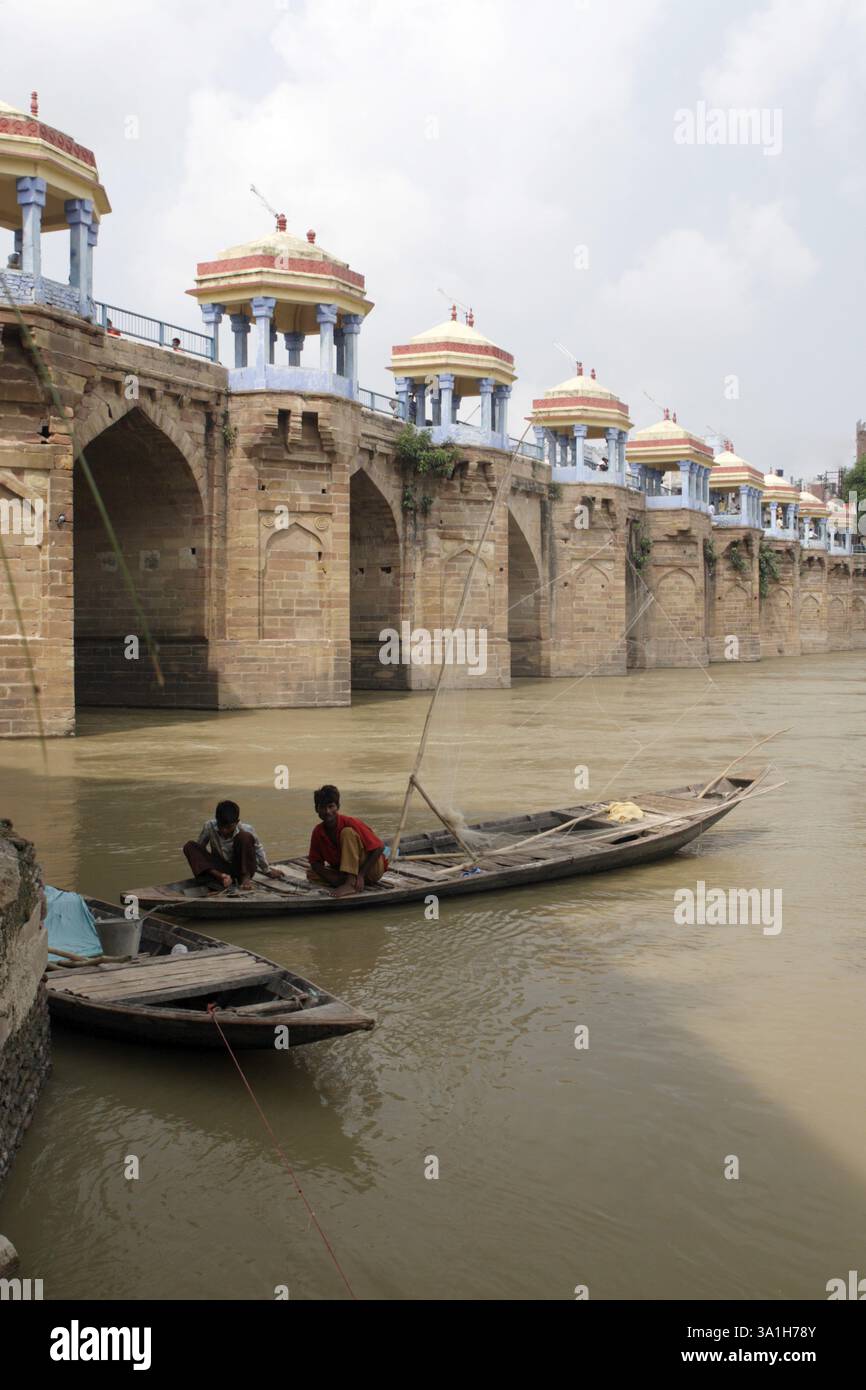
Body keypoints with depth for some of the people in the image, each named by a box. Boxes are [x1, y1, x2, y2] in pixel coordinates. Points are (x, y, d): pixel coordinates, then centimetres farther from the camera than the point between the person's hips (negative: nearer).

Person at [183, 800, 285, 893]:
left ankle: (245, 877, -23)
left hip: (241, 868, -2)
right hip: (220, 868, 2)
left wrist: (268, 871, 5)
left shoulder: (246, 830, -21)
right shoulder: (209, 826, -18)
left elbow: (258, 851, -6)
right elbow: (199, 848, -2)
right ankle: (221, 877, -37)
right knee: (189, 846, -22)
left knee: (245, 837, -30)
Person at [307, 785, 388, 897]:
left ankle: (351, 884, -34)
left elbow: (379, 848, -20)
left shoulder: (350, 823, -21)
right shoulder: (318, 832, -6)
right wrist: (334, 879, -22)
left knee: (347, 833, -27)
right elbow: (315, 862, -3)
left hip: (372, 870, -5)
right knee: (311, 874, -11)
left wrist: (360, 875, -27)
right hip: (344, 872, 5)